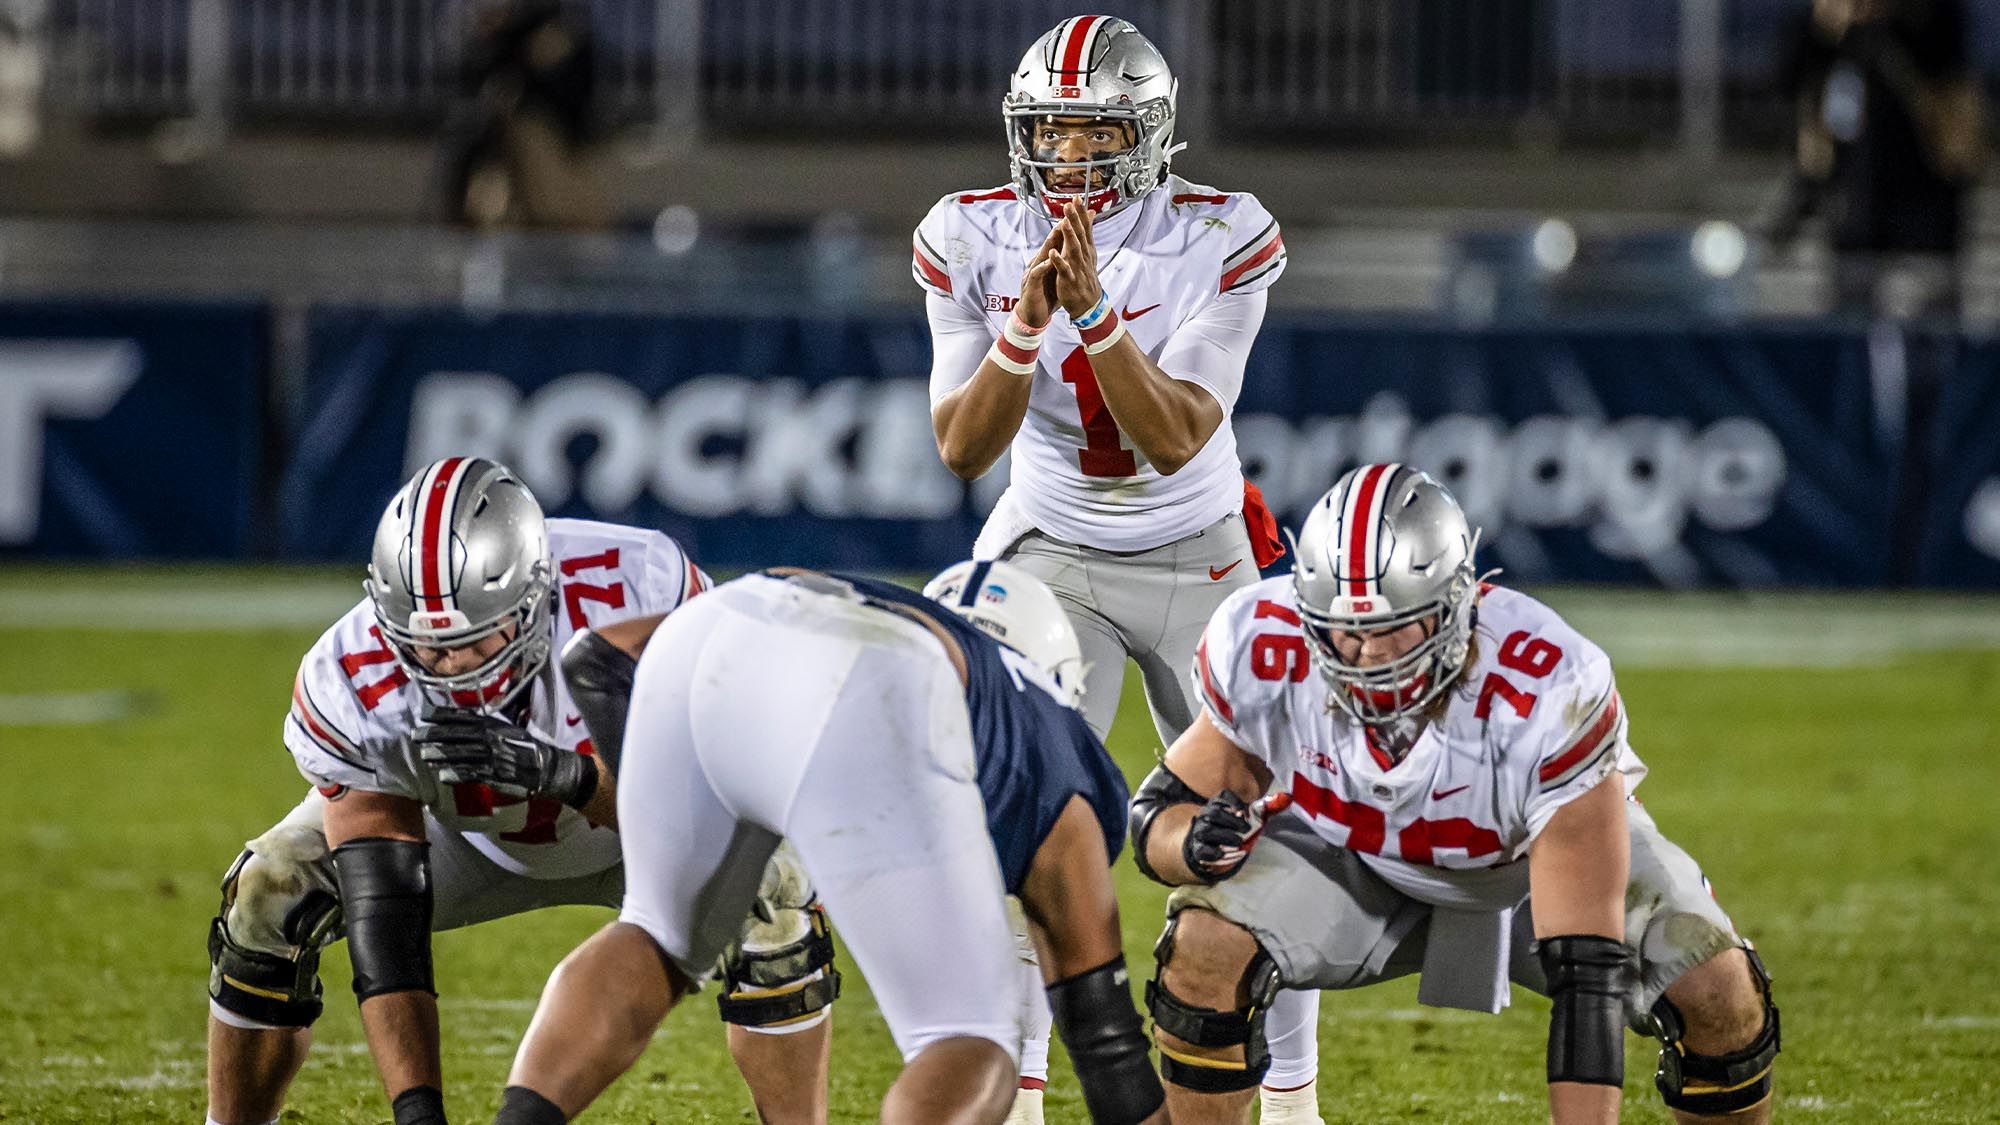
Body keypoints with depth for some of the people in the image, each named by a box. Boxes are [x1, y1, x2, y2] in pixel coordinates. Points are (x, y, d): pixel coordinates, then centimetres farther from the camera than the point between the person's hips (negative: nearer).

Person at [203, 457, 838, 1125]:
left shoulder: (636, 591, -39)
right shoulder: (353, 690, -35)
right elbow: (381, 924, -36)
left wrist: (558, 772, -56)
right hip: (472, 834, 1)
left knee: (770, 901, -29)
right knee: (270, 900, -19)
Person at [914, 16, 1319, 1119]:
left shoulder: (1218, 240, -18)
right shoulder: (973, 240, -11)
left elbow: (1174, 440, -25)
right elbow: (961, 449, -14)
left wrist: (1094, 307, -37)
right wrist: (1026, 321, -30)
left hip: (1202, 558, 0)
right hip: (1052, 553, 1)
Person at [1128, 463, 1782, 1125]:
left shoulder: (1549, 694, -40)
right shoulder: (1266, 653, -30)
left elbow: (1587, 971, -41)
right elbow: (1158, 813, -13)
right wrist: (1197, 842, -39)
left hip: (1552, 844, -1)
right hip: (1357, 863, 1)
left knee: (1718, 996, -23)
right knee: (1204, 952, -26)